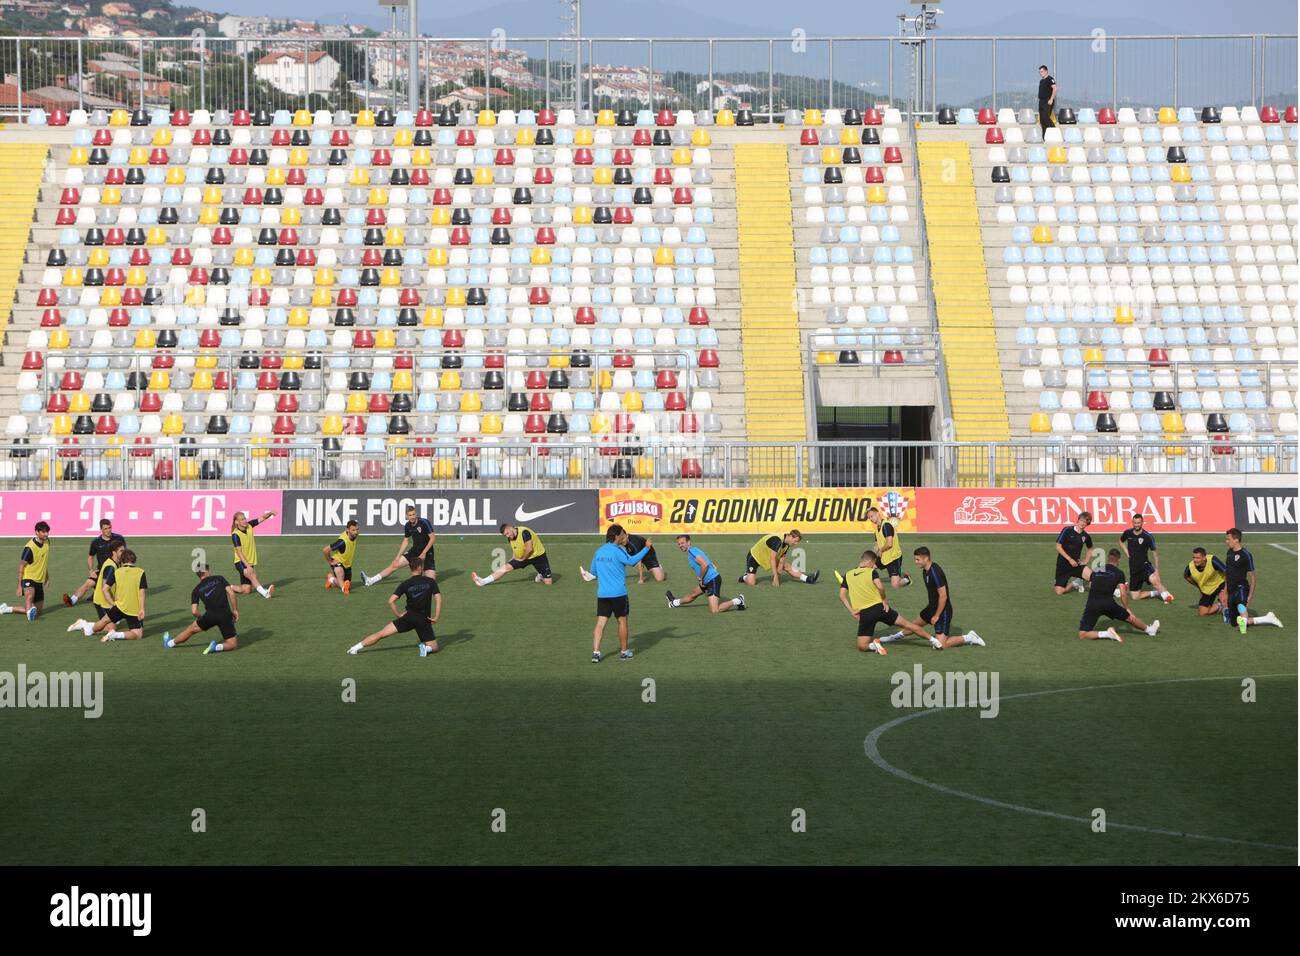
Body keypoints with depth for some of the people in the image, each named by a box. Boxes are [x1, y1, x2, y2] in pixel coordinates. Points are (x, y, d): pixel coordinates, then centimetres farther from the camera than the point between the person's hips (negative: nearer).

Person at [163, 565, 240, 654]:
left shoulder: (196, 590, 13)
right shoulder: (219, 578, 11)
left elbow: (194, 612, 4)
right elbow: (231, 593, -2)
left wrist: (199, 617, 25)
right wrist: (235, 610, 6)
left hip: (211, 614, 2)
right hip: (225, 615, -1)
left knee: (192, 629, 29)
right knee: (233, 644, 10)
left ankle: (170, 643, 44)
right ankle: (217, 647, -17)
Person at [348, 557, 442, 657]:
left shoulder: (405, 584, -1)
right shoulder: (430, 581, -2)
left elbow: (391, 601, -7)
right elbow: (438, 599, -8)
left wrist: (398, 615, 5)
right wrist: (436, 618, -2)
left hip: (409, 616, 1)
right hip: (424, 620, -1)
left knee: (381, 634, 5)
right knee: (434, 648, 12)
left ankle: (357, 647, -2)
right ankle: (427, 648, -22)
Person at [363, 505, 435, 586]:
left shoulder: (424, 523, -20)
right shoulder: (407, 526, -1)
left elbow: (433, 538, -19)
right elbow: (406, 541, 14)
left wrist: (424, 553, -22)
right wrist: (398, 556, 9)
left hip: (426, 552, -5)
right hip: (414, 550, 5)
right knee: (395, 565, 0)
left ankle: (434, 572, 21)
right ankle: (371, 581, 4)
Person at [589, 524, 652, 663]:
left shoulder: (599, 551, 8)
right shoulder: (618, 551, -12)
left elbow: (593, 570, 17)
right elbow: (631, 561, -15)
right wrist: (646, 548, -10)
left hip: (602, 594, 5)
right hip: (618, 594, -5)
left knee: (600, 623, 1)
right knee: (622, 621, 11)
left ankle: (595, 652, -9)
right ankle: (624, 651, 20)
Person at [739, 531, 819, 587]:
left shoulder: (787, 545, -6)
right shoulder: (777, 540, -34)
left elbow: (781, 561, -5)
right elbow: (772, 559, -35)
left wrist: (778, 573, -15)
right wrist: (775, 576, -33)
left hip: (767, 557, 8)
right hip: (754, 557, -8)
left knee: (787, 566, 2)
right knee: (751, 583, -20)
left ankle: (807, 579, 5)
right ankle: (745, 577, 12)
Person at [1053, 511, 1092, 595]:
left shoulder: (1086, 536, 2)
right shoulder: (1067, 530, -10)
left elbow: (1090, 548, 24)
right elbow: (1058, 547, -12)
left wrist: (1085, 561, 9)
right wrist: (1070, 559, -17)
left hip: (1076, 564, 2)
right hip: (1063, 565, -2)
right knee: (1059, 592, -10)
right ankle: (1073, 584, 21)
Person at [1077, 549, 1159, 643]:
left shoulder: (1096, 570, 17)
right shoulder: (1119, 573, 8)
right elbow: (1123, 594, 2)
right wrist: (1126, 608, 15)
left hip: (1092, 605, 0)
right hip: (1109, 603, 0)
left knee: (1083, 635, -2)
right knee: (1130, 617, 27)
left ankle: (1106, 634, -20)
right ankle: (1149, 629, 48)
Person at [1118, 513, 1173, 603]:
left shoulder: (1148, 536, -10)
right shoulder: (1128, 533, 2)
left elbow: (1155, 553, -7)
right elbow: (1121, 541, 25)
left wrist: (1157, 570, -15)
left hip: (1144, 565, -5)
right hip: (1133, 569, 5)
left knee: (1153, 579, -39)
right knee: (1135, 597, 3)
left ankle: (1167, 595, -31)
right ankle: (1157, 593, 21)